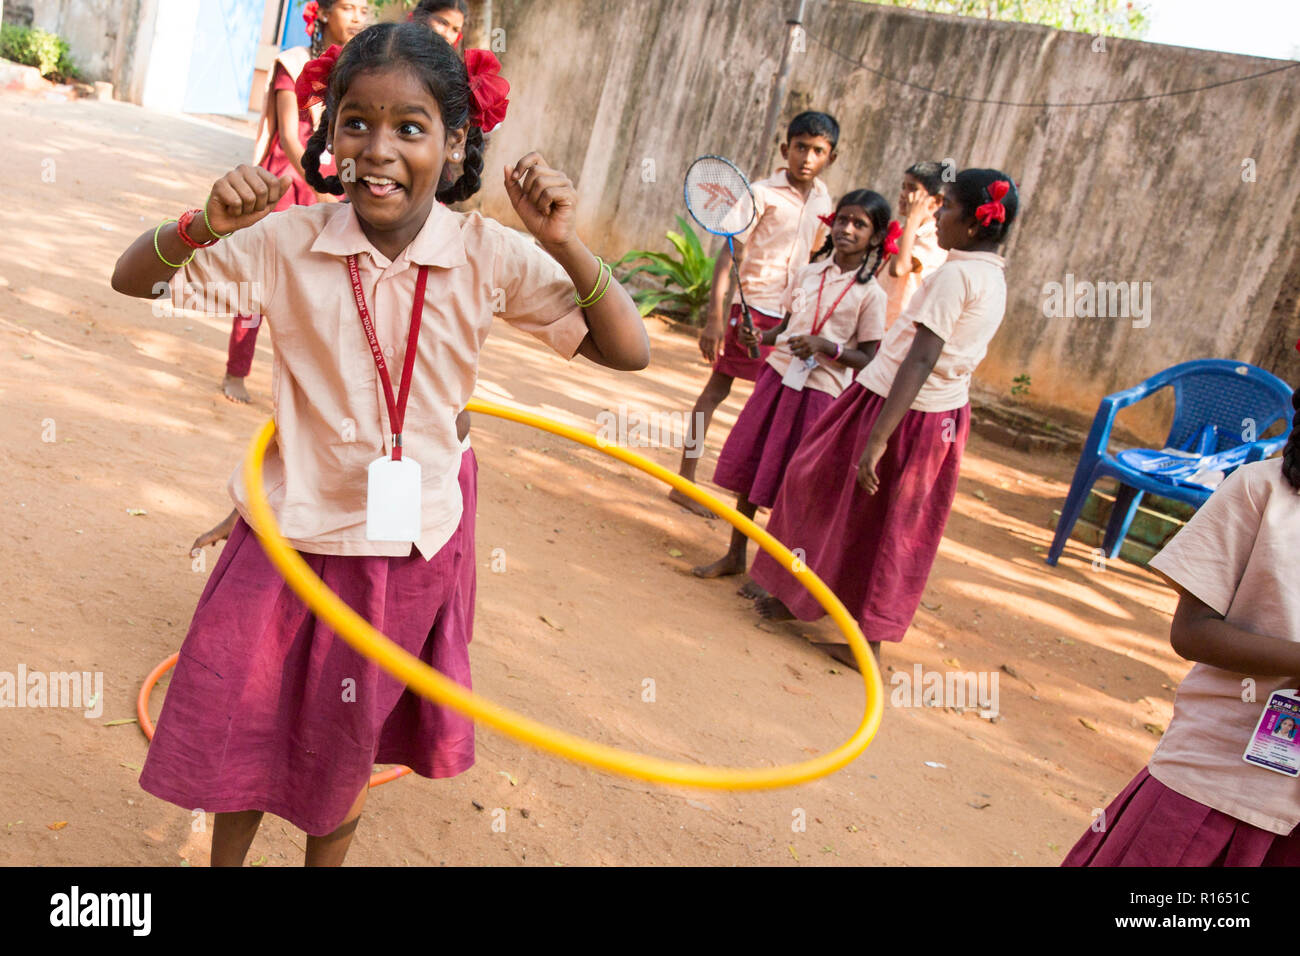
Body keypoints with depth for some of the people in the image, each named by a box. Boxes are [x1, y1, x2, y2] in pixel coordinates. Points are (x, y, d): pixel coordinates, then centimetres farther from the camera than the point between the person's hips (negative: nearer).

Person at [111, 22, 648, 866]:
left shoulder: (489, 255, -12)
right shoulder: (290, 240, -11)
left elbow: (627, 352, -12)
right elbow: (133, 281, -3)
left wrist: (565, 246, -27)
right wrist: (206, 226, -23)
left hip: (411, 547, 0)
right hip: (290, 533, 0)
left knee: (344, 749, 20)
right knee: (240, 730, 15)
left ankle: (327, 858, 47)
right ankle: (226, 859, 44)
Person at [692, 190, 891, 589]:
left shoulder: (870, 294, -8)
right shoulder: (807, 273, 7)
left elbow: (869, 359, -7)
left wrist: (827, 346, -21)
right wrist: (759, 336, -2)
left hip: (820, 392, -5)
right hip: (778, 376, 5)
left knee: (786, 484, 1)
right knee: (747, 467, 8)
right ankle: (736, 554, 24)